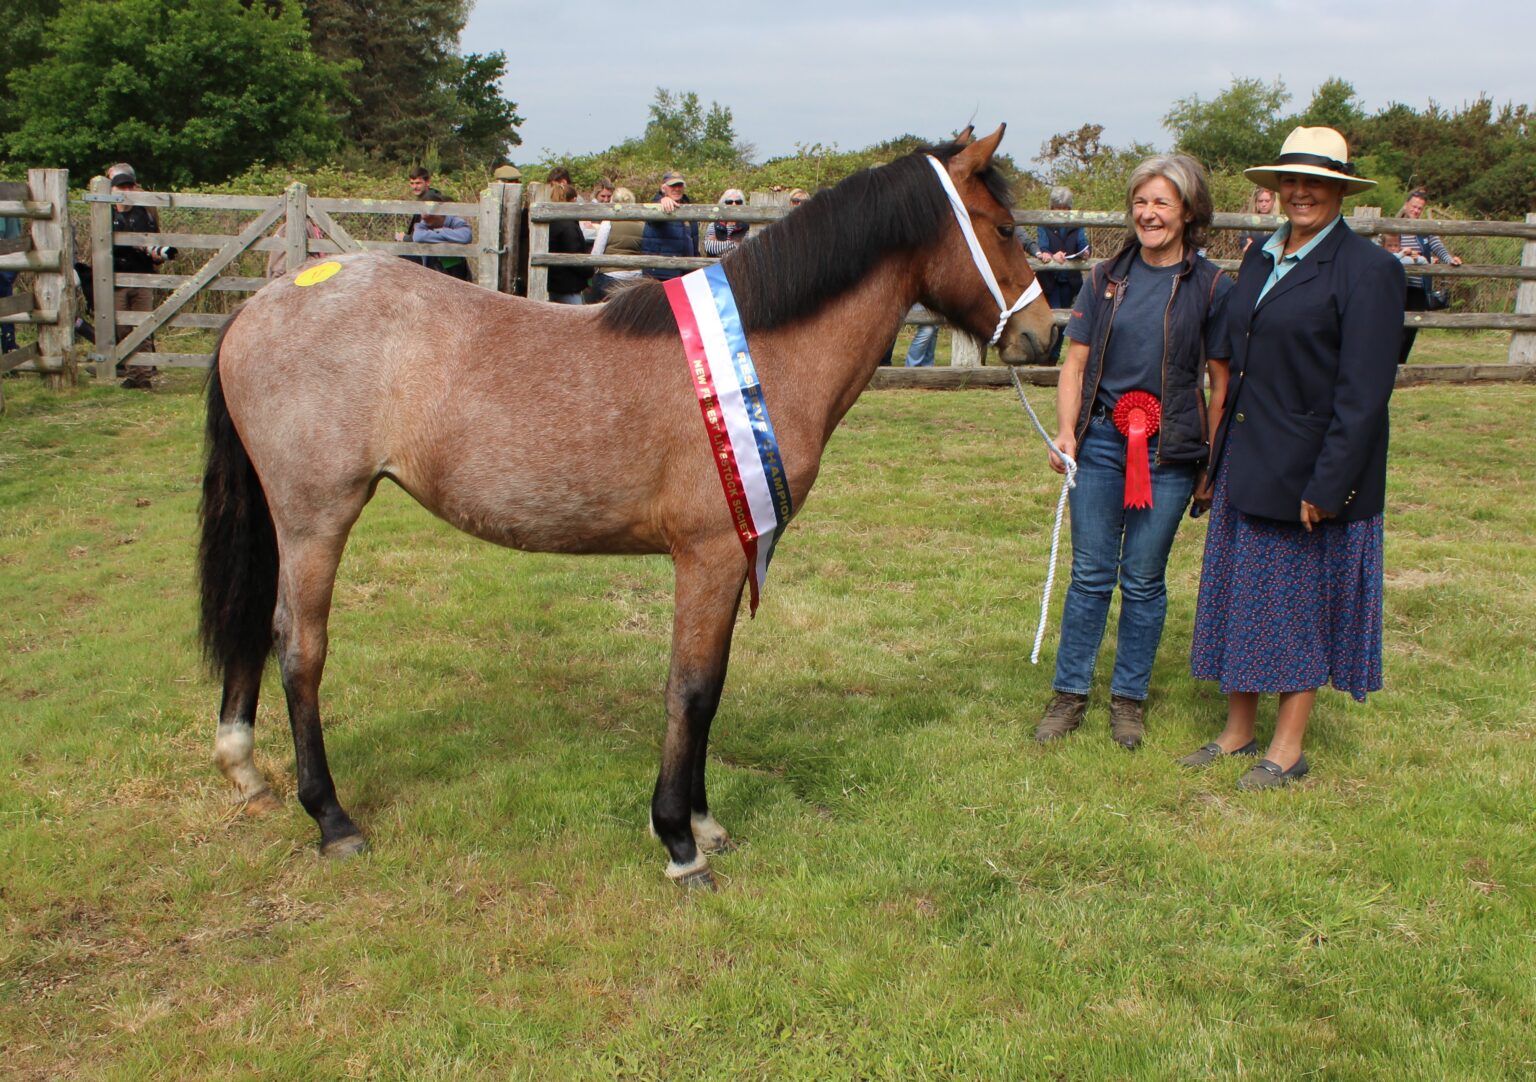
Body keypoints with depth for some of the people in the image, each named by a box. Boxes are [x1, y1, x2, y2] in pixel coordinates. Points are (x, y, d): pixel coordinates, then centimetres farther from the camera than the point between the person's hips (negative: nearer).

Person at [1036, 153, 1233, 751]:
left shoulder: (1211, 287, -2)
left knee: (1144, 581, 7)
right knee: (1090, 574, 7)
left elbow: (1222, 382, 0)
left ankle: (1129, 697, 22)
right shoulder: (1107, 277, 6)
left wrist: (1213, 462, -3)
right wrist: (1066, 431, -9)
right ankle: (1070, 694, 18)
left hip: (1169, 454, -2)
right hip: (1101, 442, 2)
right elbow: (1075, 363, 5)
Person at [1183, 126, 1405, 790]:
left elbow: (1363, 394, -16)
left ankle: (1287, 751, 18)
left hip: (1312, 472, -7)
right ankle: (1237, 733, 27)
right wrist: (1221, 455, 11)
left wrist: (1325, 486, -20)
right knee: (1240, 596, 13)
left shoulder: (1367, 270, -12)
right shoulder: (1261, 258, 10)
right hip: (1246, 466, 7)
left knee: (1303, 608, 5)